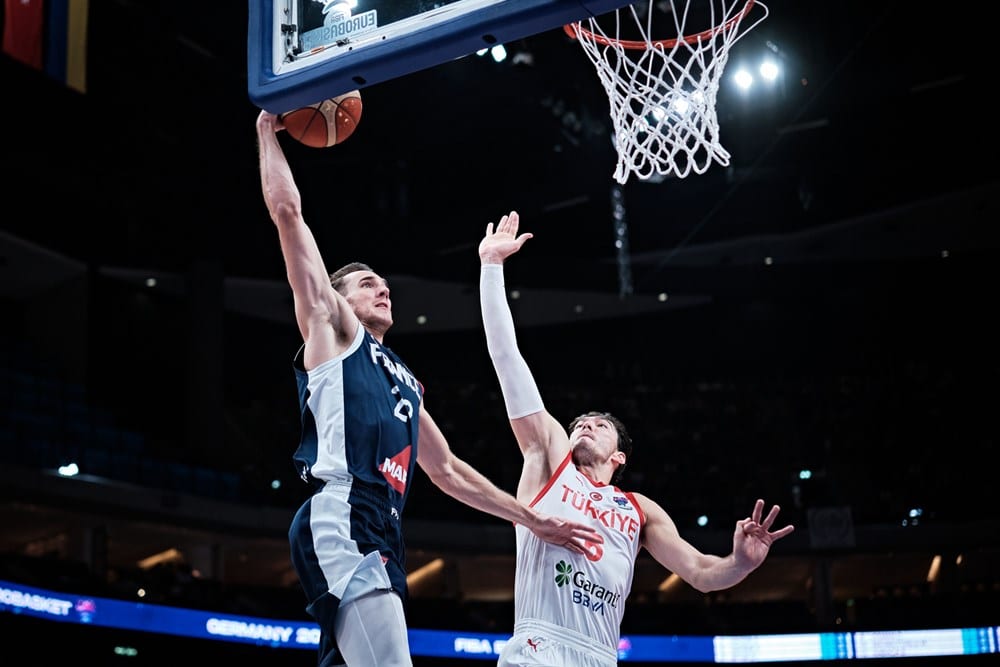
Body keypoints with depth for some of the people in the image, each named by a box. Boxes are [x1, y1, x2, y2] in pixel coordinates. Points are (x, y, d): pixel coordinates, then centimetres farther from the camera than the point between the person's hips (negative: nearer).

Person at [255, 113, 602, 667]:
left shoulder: (404, 380, 34)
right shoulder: (331, 329, 14)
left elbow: (447, 471, 37)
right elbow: (287, 210, 9)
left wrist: (532, 519, 33)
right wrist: (267, 132, 16)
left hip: (380, 535, 8)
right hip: (341, 522, -8)